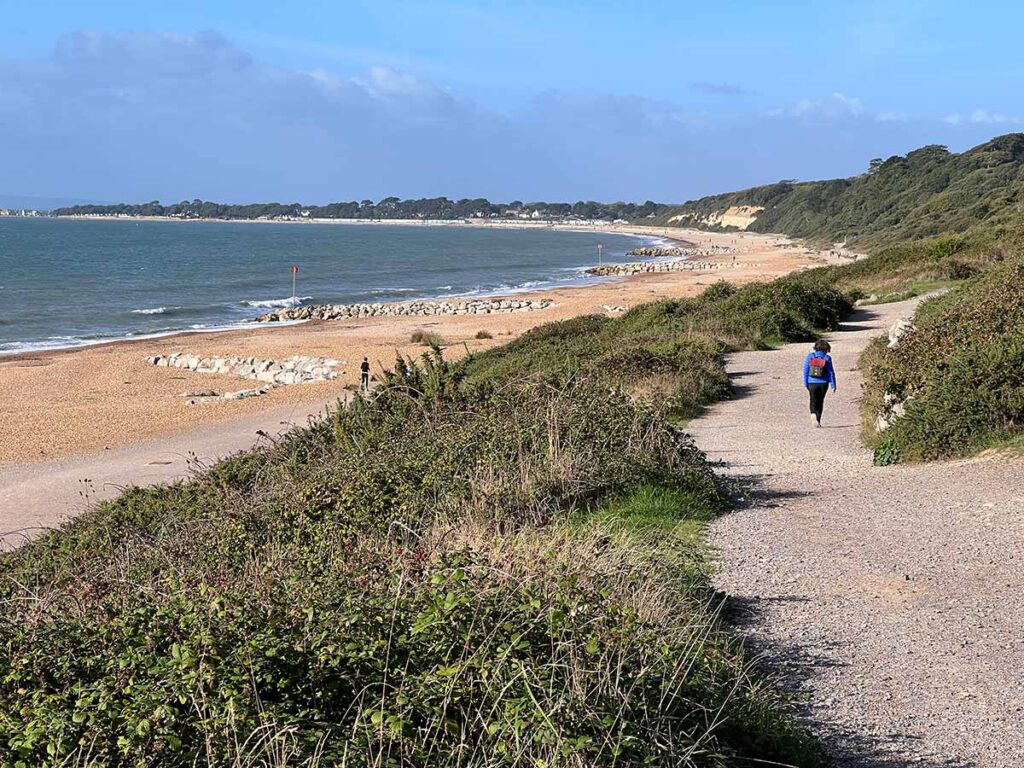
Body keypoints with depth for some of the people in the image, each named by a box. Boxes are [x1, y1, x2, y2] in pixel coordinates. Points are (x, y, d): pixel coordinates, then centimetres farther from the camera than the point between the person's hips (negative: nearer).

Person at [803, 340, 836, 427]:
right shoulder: (827, 358, -7)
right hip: (823, 383, 0)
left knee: (813, 400, 9)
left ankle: (813, 413, -20)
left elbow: (805, 370, -1)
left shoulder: (809, 356, -4)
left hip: (812, 383, 0)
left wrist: (805, 383, 6)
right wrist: (833, 385, 2)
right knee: (820, 402, 14)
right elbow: (831, 372, -3)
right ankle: (818, 421, 15)